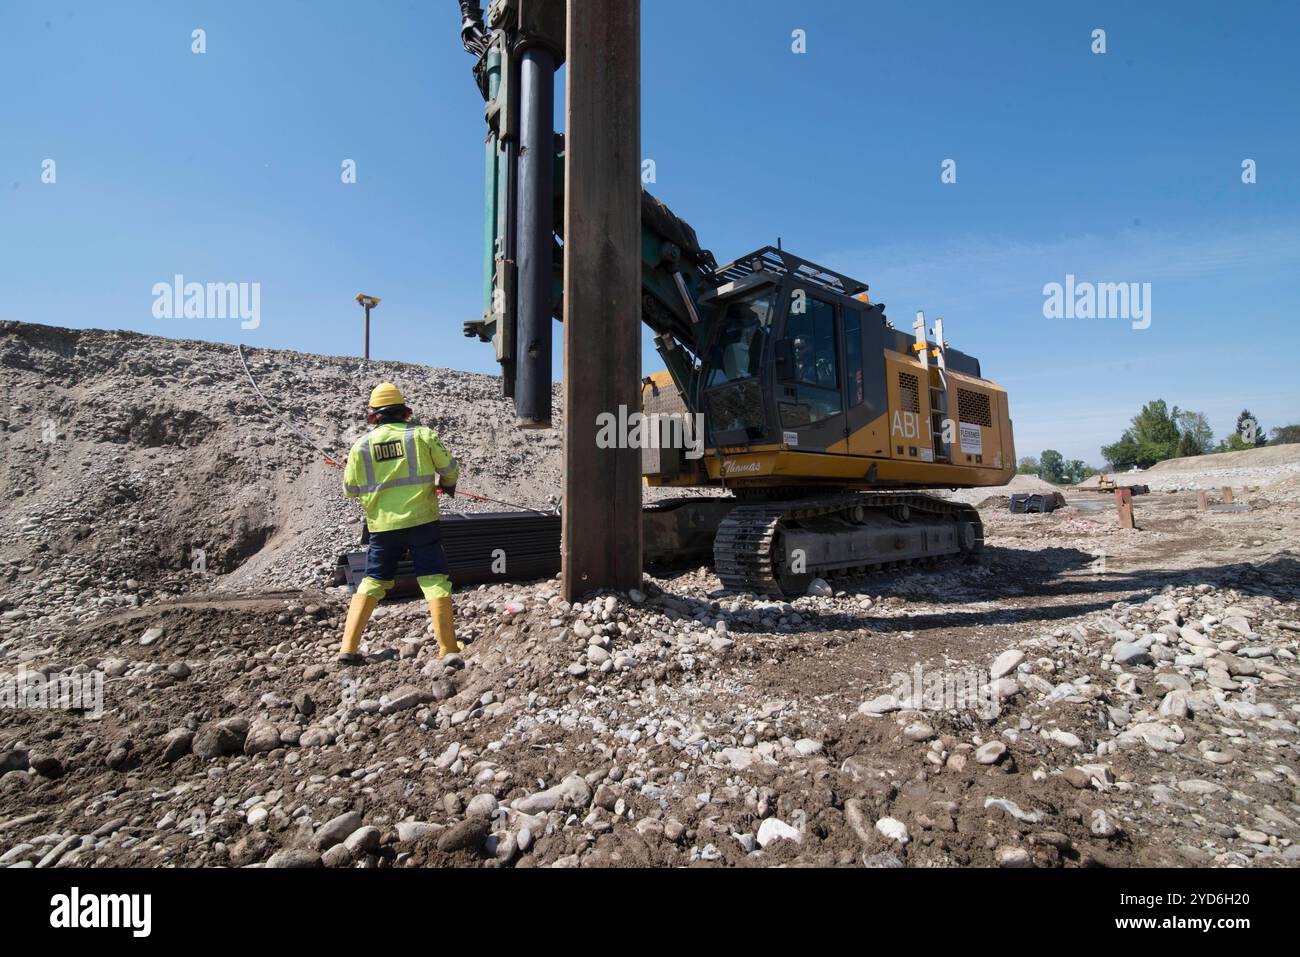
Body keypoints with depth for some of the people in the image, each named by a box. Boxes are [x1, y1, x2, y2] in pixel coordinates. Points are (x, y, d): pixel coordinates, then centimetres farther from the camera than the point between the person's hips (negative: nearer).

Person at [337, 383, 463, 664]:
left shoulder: (362, 444, 3)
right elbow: (450, 470, 3)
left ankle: (349, 647, 16)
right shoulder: (422, 434, -3)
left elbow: (349, 490, 8)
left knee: (371, 582, 17)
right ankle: (448, 648, 6)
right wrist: (446, 484, 25)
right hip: (421, 521, -2)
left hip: (382, 525, 3)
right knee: (435, 582, 4)